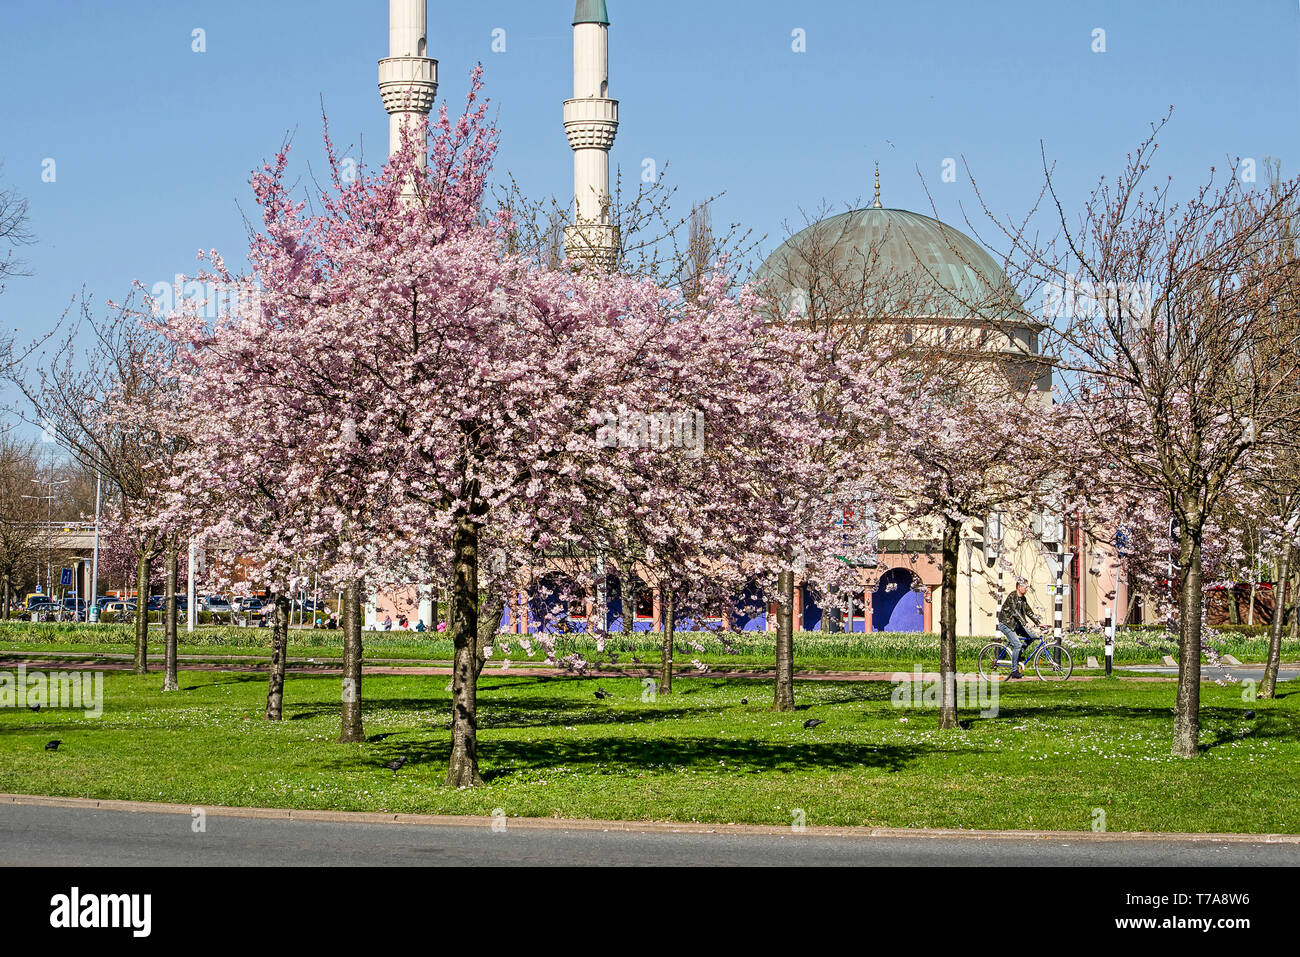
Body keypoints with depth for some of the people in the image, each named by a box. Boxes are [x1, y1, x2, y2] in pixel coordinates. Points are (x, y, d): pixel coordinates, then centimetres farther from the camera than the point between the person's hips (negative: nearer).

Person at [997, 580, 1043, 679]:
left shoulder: (1023, 599, 10)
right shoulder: (1012, 597, -17)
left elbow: (1029, 612, 15)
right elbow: (1015, 612, -28)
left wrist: (1038, 623, 6)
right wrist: (1025, 623, -37)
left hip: (1016, 624, 8)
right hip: (1006, 624, -8)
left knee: (1033, 637, -7)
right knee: (1017, 645, -19)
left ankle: (1018, 652, 9)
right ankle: (1014, 671, -12)